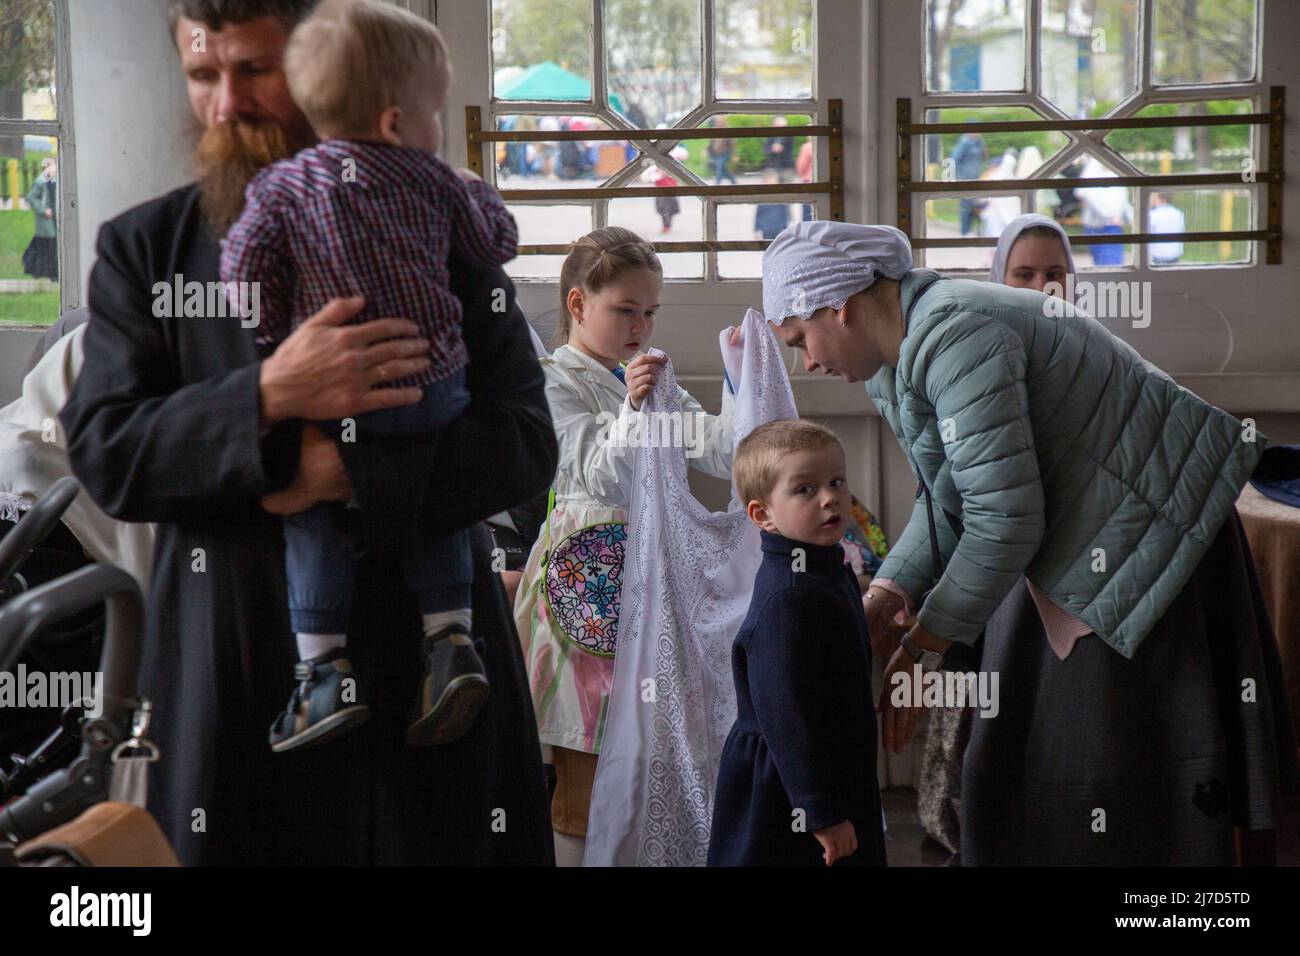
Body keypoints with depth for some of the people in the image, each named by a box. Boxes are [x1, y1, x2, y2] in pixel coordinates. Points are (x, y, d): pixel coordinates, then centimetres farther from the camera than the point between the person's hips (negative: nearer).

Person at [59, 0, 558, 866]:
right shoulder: (143, 248, 6)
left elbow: (524, 443, -4)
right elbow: (103, 453, -4)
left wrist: (346, 471, -18)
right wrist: (266, 399, -20)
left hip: (428, 663, 0)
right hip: (234, 673, 1)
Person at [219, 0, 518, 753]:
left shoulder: (281, 189, -2)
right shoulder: (434, 181, 2)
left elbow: (245, 280, -7)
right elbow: (497, 244, 14)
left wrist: (274, 339, 10)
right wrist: (477, 191, 32)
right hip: (436, 391, 2)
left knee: (316, 515, 15)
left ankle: (325, 667, 7)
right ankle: (450, 635, 10)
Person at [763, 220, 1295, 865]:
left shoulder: (954, 337, -26)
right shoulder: (893, 361, 6)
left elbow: (1004, 519, -28)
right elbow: (946, 499, 13)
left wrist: (923, 649, -20)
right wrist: (889, 591, -3)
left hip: (1146, 538, -10)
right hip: (1071, 545, 10)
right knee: (1013, 761, 11)